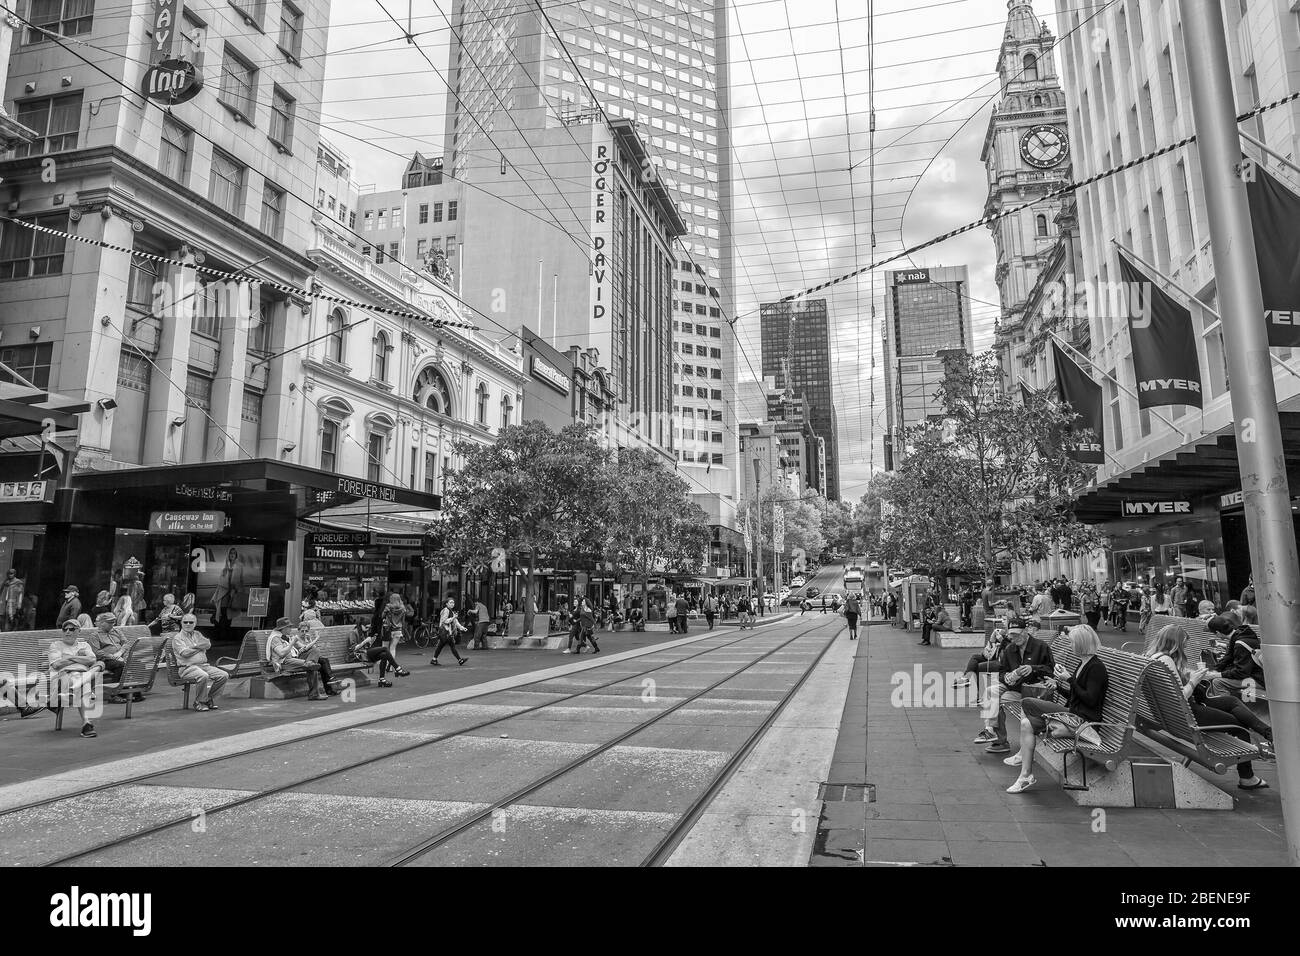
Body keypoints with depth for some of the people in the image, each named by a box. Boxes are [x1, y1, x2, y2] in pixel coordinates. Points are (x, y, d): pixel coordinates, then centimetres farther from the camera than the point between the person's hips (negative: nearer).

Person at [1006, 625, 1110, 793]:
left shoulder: (1096, 667, -14)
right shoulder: (1084, 664, 16)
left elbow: (1090, 700, -20)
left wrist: (1069, 679, -18)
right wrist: (1059, 685, 8)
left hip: (1082, 719, -10)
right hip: (1072, 713, 10)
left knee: (1026, 704, -16)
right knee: (1027, 723, -4)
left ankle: (1023, 754, 0)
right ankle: (1026, 775, -3)